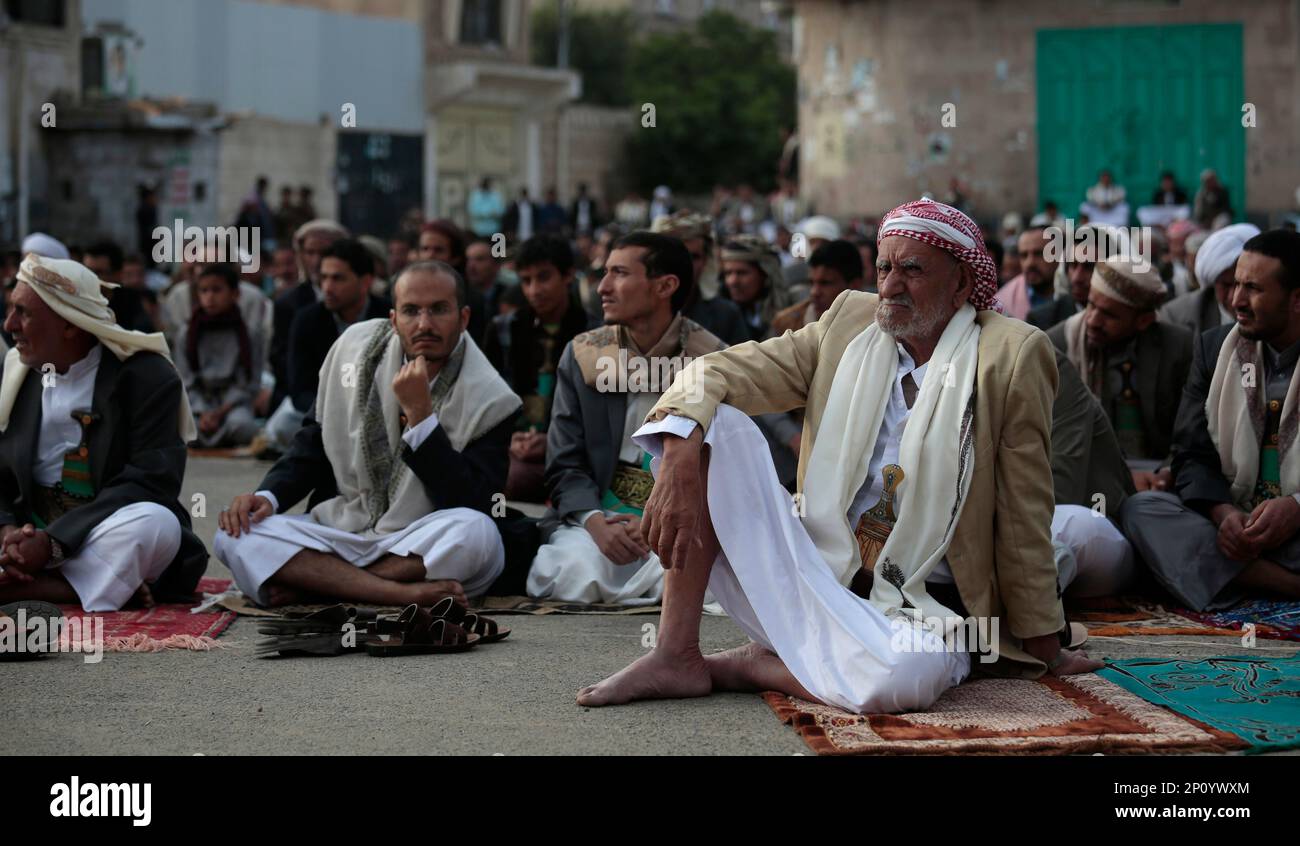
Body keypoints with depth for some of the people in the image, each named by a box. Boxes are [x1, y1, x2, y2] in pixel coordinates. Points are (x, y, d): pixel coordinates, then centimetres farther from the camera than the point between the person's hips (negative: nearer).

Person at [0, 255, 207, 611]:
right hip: (31, 537, 4)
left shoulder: (146, 375, -7)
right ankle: (105, 584, -27)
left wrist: (53, 542, -26)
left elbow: (150, 483, -16)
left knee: (155, 524, -35)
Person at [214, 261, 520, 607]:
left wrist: (419, 412, -24)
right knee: (235, 536, -21)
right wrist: (268, 496, -7)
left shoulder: (487, 399, -10)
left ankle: (308, 581, -22)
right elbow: (312, 446, 12)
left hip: (423, 546, -3)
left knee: (476, 533, -37)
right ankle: (407, 593, -30)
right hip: (339, 532, 3)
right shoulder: (354, 348, 2)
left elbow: (467, 506, -19)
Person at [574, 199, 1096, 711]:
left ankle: (747, 666, -10)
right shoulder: (848, 323, 4)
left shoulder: (1011, 357, -7)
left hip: (920, 611, -4)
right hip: (812, 581, 4)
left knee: (905, 675, -40)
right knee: (713, 422, -13)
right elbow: (713, 375, -3)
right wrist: (678, 466, -23)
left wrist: (1043, 647, 1)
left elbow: (1024, 517, -5)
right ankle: (676, 655, -17)